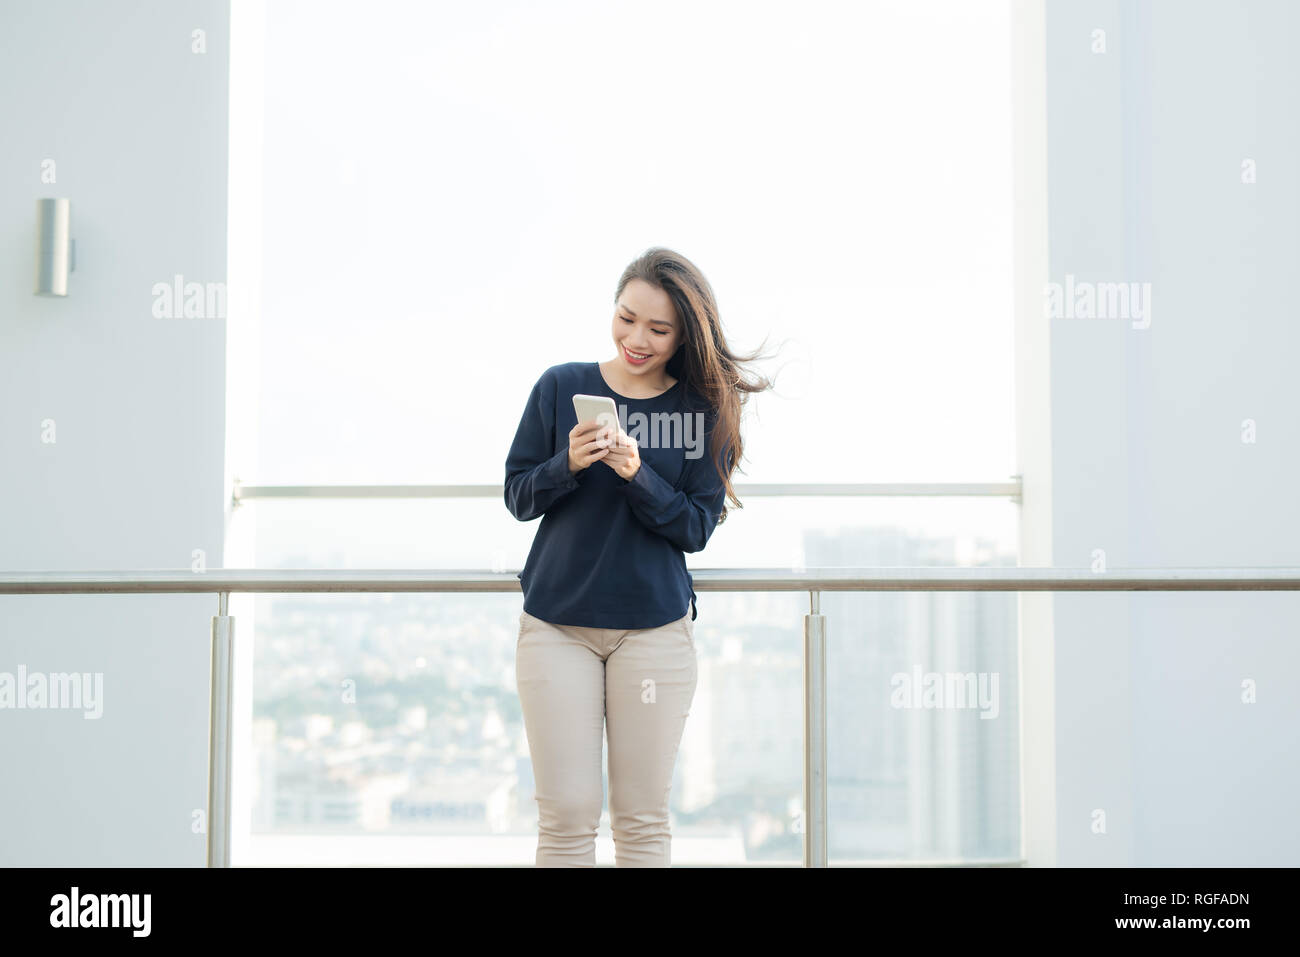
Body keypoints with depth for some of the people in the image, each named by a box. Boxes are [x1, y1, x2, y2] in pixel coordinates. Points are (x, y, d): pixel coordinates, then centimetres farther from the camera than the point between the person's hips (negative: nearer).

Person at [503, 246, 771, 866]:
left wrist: (637, 475, -19)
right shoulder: (561, 386, 2)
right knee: (567, 816, 0)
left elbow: (697, 527, -2)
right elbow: (517, 497, 4)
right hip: (555, 623, 0)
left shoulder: (706, 410, 0)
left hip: (656, 627, 0)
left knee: (643, 819, 5)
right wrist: (568, 464, -16)